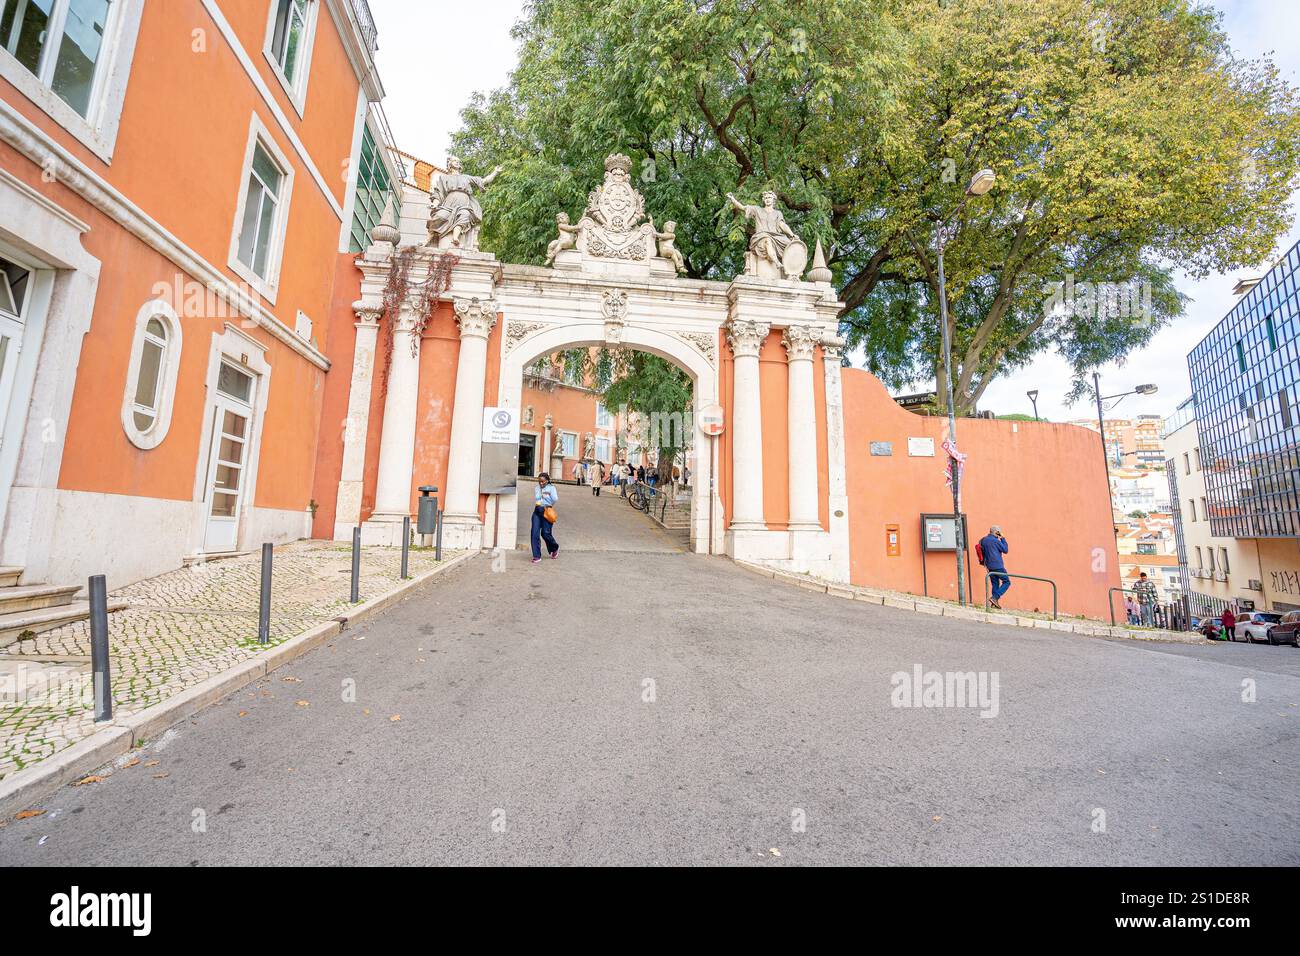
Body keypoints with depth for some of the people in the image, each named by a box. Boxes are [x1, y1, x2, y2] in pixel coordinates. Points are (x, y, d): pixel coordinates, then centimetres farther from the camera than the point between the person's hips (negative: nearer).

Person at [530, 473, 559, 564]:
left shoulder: (551, 488, 0)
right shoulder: (537, 488, 12)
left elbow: (555, 499, -15)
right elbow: (536, 498, 3)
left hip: (547, 512, -4)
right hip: (537, 511, 4)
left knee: (545, 533, -3)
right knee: (535, 533, -5)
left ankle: (555, 548, 28)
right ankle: (537, 556, 1)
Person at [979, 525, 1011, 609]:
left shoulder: (983, 540, 9)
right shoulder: (996, 540, -14)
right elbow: (1005, 550, -5)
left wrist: (984, 563, 21)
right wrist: (1003, 539, -1)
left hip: (989, 566, 8)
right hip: (998, 566, -8)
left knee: (995, 584, 13)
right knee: (1007, 582, 3)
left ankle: (994, 603, 9)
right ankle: (995, 597, -9)